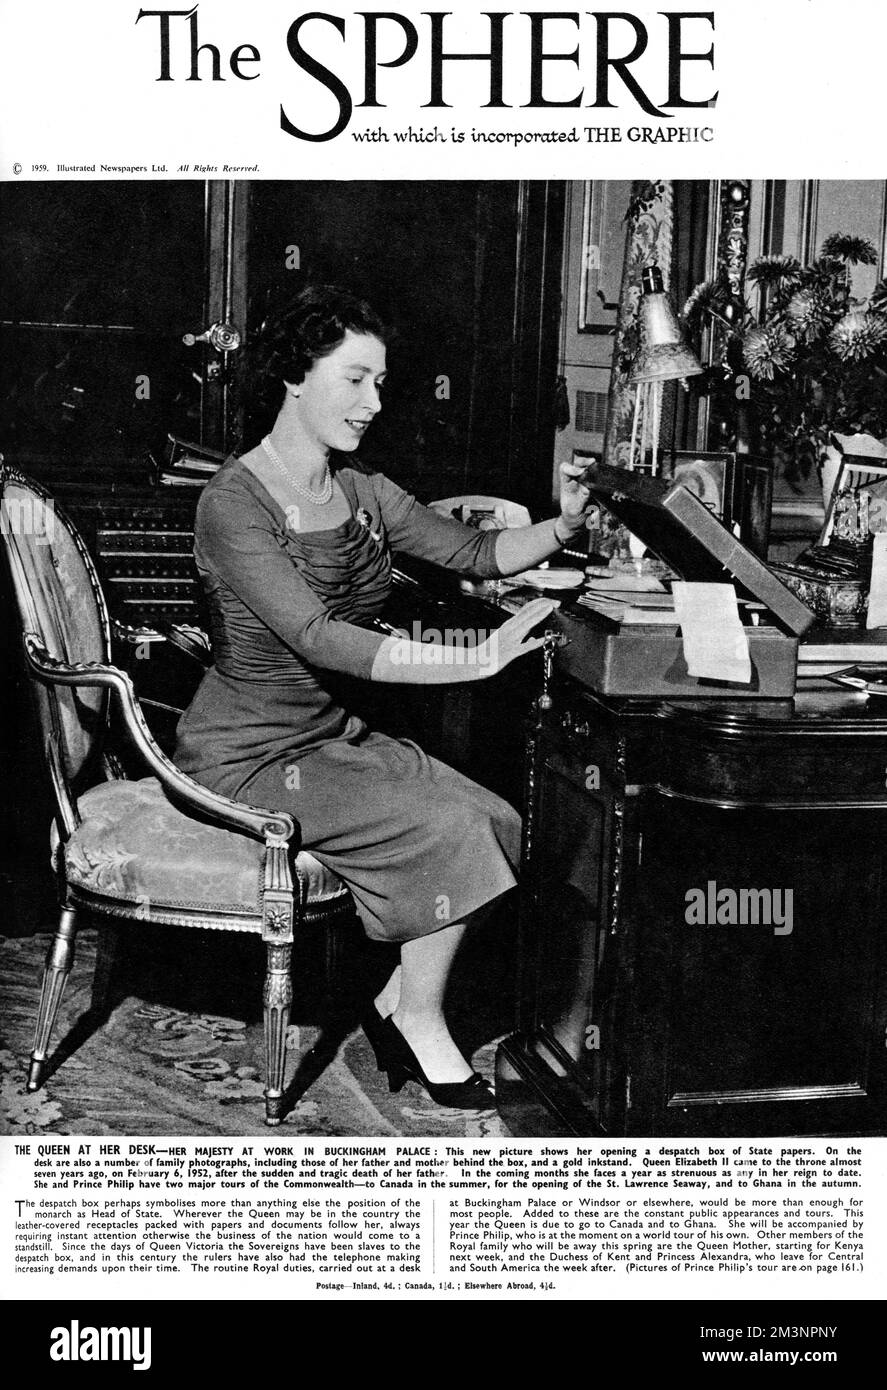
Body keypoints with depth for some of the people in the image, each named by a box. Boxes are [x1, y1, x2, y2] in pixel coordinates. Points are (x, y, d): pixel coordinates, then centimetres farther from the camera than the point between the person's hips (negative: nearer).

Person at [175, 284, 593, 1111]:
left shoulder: (360, 491, 6)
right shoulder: (235, 502, -19)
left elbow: (473, 551, 8)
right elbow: (320, 641, -30)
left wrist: (561, 529, -12)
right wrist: (477, 659, -36)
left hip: (328, 735, 8)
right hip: (248, 760, -8)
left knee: (501, 825, -8)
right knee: (449, 832, -20)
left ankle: (396, 1004, 7)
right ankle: (420, 1022, 3)